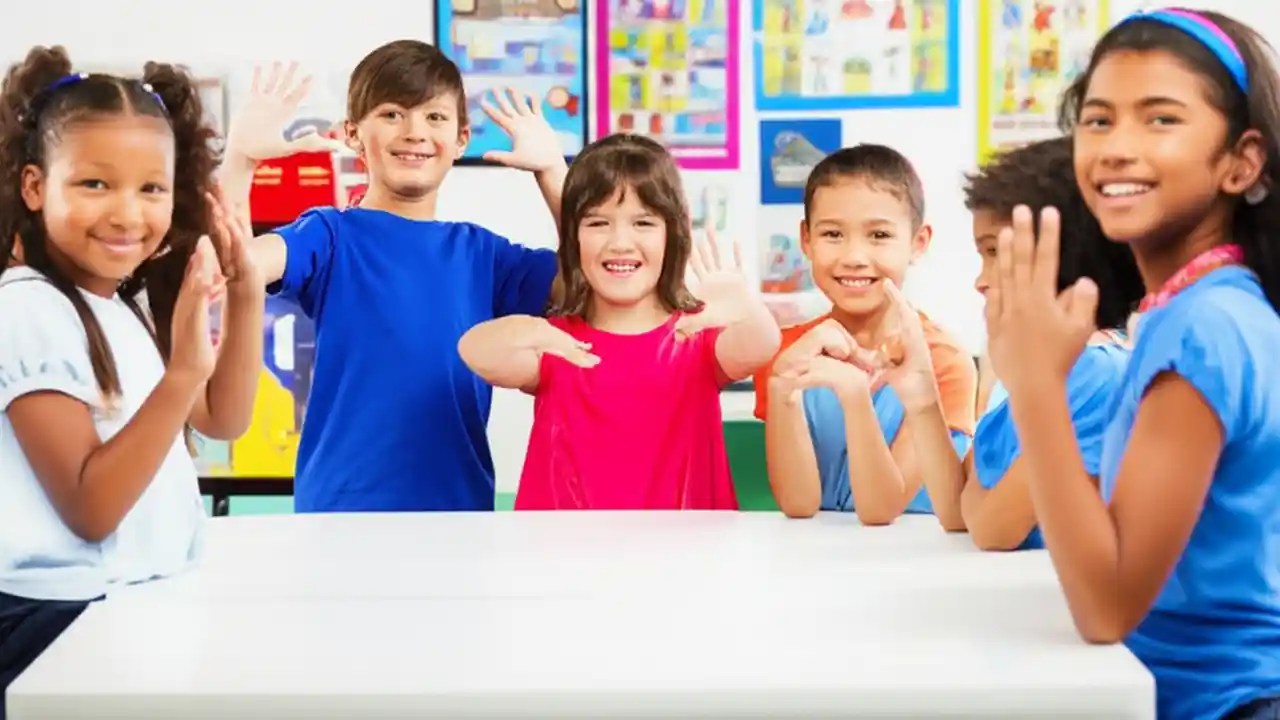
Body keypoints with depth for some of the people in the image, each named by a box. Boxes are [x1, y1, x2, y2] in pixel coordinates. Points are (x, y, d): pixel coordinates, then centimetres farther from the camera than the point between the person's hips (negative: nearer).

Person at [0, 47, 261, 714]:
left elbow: (223, 419, 16)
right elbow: (88, 509, -22)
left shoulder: (130, 303, 8)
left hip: (143, 603, 9)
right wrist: (183, 372, -30)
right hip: (62, 621, -8)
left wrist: (245, 297, 3)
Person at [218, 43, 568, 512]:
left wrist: (550, 167, -2)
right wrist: (240, 158, -32)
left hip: (459, 500, 4)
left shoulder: (479, 252, 8)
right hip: (341, 503, -3)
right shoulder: (331, 237, -3)